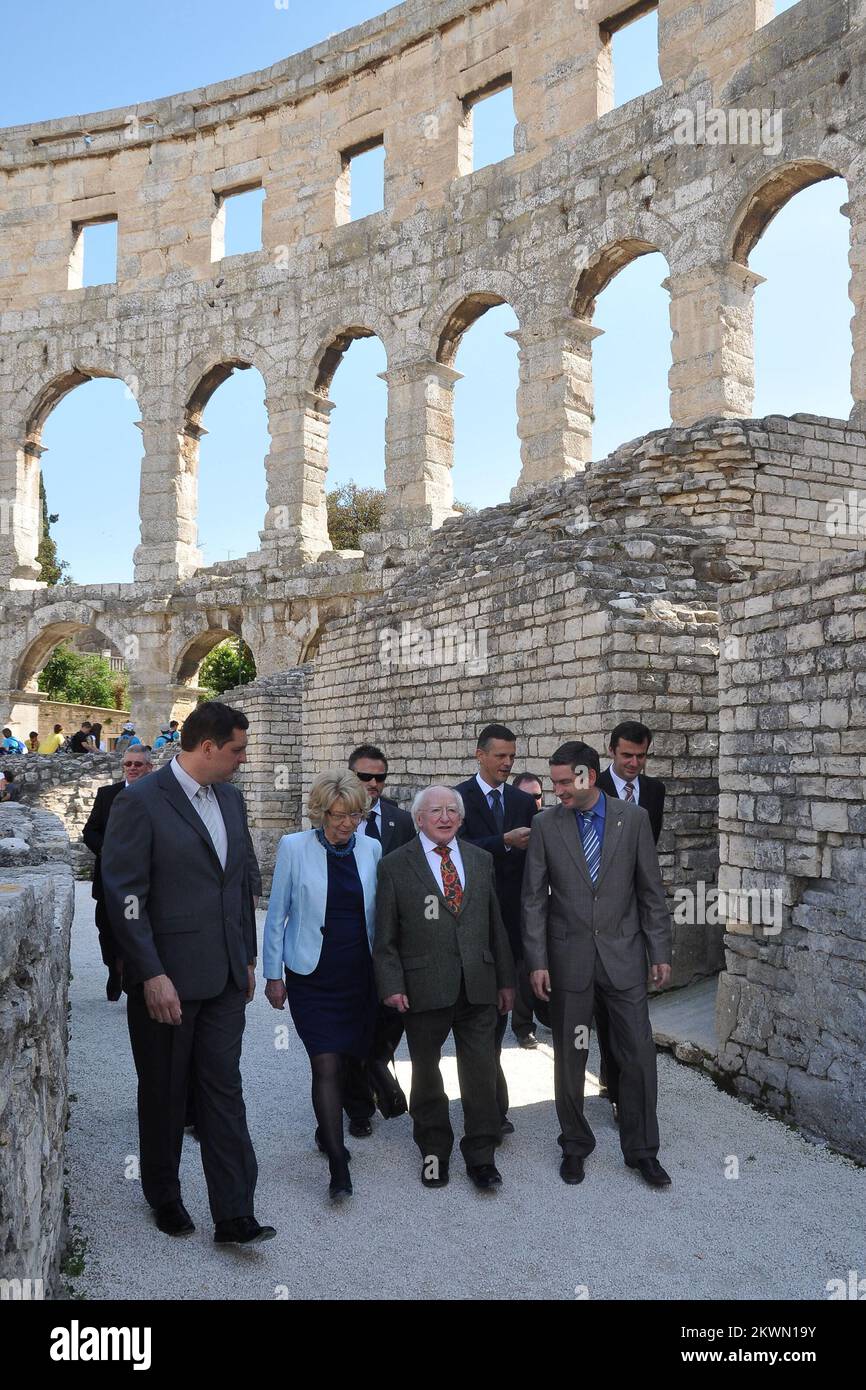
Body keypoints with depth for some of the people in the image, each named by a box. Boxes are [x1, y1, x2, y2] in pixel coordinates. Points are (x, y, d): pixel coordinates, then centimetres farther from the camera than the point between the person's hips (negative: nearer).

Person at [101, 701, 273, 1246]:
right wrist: (152, 975, -18)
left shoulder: (231, 798, 7)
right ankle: (164, 1196, 35)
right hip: (166, 977, -5)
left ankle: (234, 1215, 14)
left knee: (224, 1089, 7)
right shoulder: (141, 802, -14)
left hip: (225, 975, 5)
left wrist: (248, 957, 14)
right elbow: (124, 895, -16)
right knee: (165, 1093, 14)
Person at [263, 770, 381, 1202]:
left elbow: (378, 912, 9)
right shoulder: (294, 848, -7)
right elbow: (276, 914, -1)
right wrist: (273, 973, -1)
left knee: (343, 1060, 14)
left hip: (359, 974, 3)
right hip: (313, 976, -3)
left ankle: (327, 1131, 38)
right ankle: (338, 1165, 0)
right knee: (326, 1065, -7)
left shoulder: (371, 849, 2)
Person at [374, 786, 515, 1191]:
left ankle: (480, 1155, 21)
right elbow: (385, 936, -2)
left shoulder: (481, 860, 9)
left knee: (481, 1073, 5)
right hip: (424, 987, -2)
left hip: (478, 986, 2)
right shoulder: (395, 866, -2)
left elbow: (495, 924, 11)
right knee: (426, 1074, 13)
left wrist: (505, 979, 11)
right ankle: (433, 1150, 32)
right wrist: (392, 985, -10)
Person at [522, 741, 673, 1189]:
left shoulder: (633, 819, -3)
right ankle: (575, 1145, 28)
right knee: (569, 1056, 9)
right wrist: (537, 961, -5)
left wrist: (660, 951, 1)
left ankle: (641, 1149, 23)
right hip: (568, 957, 0)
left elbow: (651, 891, 2)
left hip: (623, 953, 0)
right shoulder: (545, 825, -3)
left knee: (639, 1053, 4)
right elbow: (534, 898, -1)